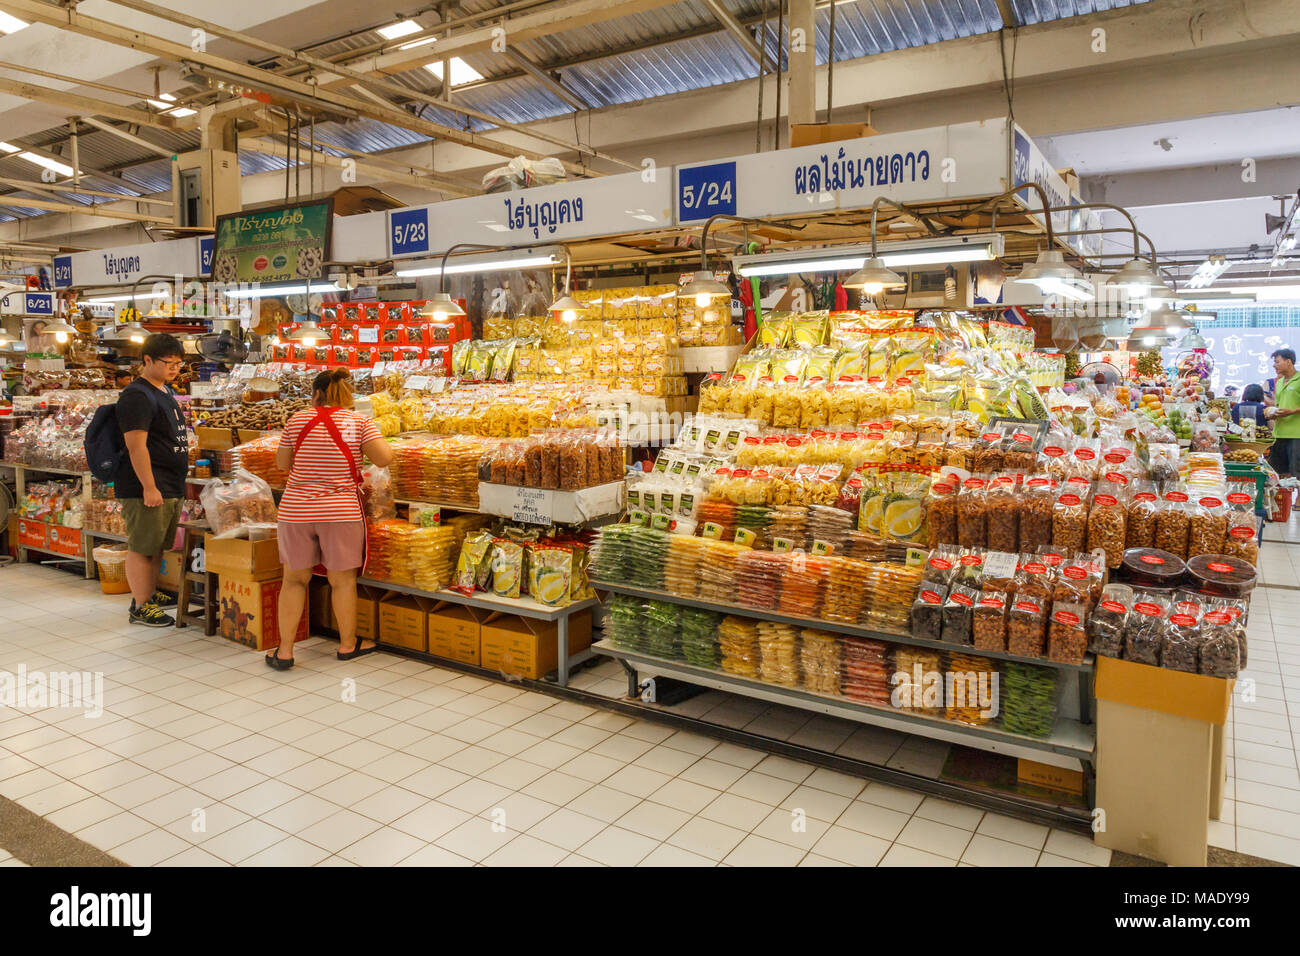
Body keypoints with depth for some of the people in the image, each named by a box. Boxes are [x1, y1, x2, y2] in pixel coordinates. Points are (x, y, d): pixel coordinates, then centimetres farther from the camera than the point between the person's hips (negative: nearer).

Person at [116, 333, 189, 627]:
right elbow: (136, 446, -20)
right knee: (142, 547, -2)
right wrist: (149, 487, -22)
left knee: (158, 545, 18)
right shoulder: (137, 396, -14)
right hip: (147, 488, -9)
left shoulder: (166, 391, 16)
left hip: (171, 486, 9)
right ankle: (140, 607, 5)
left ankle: (150, 594, 30)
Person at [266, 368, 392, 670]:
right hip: (340, 512, -2)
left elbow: (282, 463, 10)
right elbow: (384, 458, -12)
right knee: (342, 580, 9)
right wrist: (377, 437, 8)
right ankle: (348, 643, 23)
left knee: (294, 579, 13)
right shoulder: (359, 422, -4)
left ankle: (285, 650, 15)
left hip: (295, 510, 2)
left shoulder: (297, 420, 2)